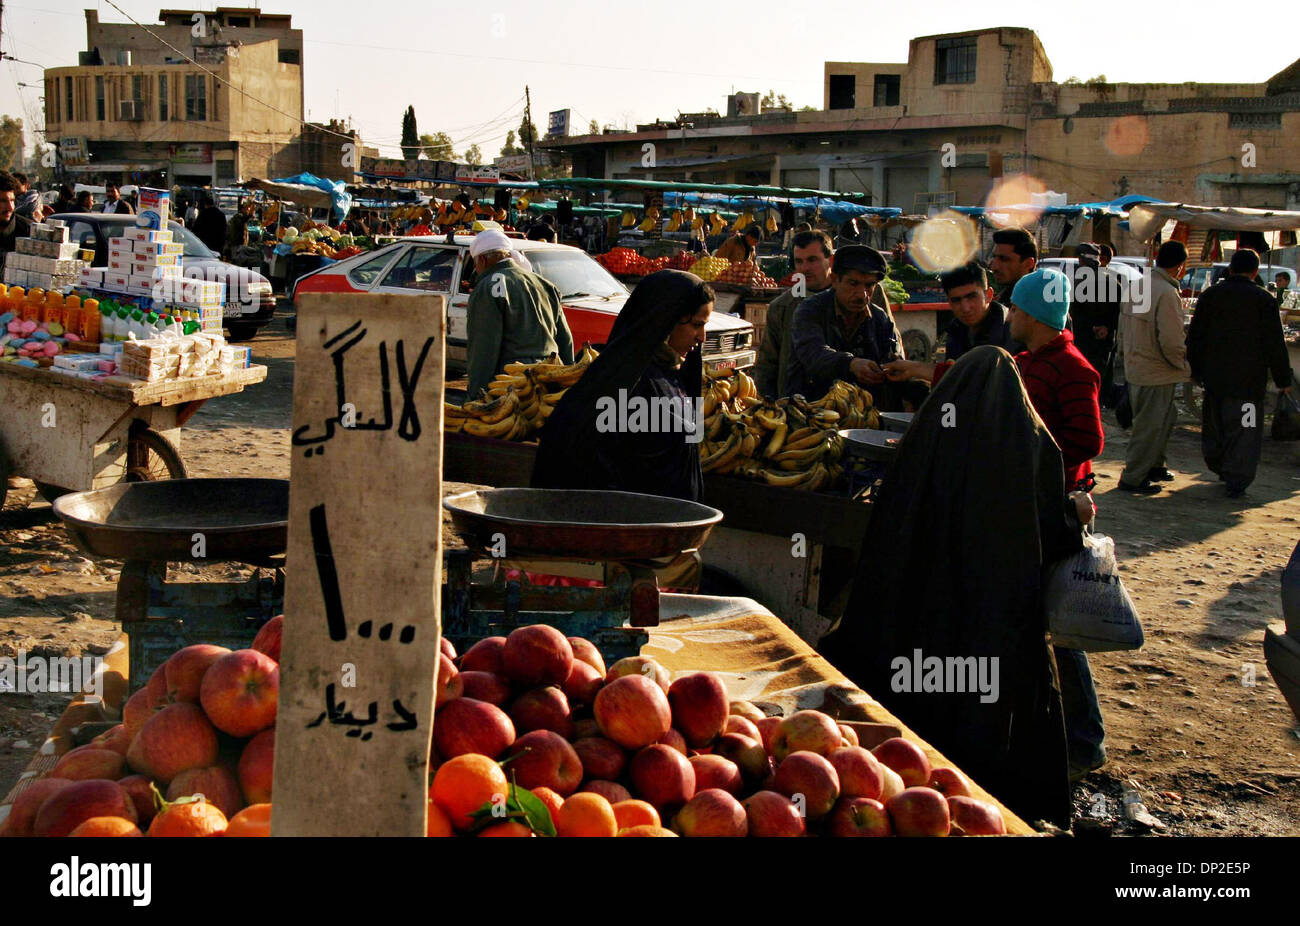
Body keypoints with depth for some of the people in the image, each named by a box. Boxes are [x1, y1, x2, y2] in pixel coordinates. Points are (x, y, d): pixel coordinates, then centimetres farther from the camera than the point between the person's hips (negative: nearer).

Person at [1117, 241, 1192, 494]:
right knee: (1150, 426, 3)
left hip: (1135, 368, 9)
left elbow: (1123, 328, 14)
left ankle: (1153, 465, 36)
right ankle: (1132, 478, 10)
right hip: (1158, 374, -9)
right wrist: (1183, 366, -8)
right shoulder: (1167, 293, -22)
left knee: (1165, 419, 24)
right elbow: (1171, 342, -24)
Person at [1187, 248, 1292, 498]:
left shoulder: (1210, 295, 3)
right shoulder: (1263, 300, -7)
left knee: (1215, 425, 18)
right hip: (1248, 379, -4)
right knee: (1243, 430, 1)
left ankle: (1219, 468, 33)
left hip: (1213, 375, 4)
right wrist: (1283, 379, 1)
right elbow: (1275, 344, -6)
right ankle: (1236, 482, -1)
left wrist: (1194, 369, 16)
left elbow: (1195, 337, 7)